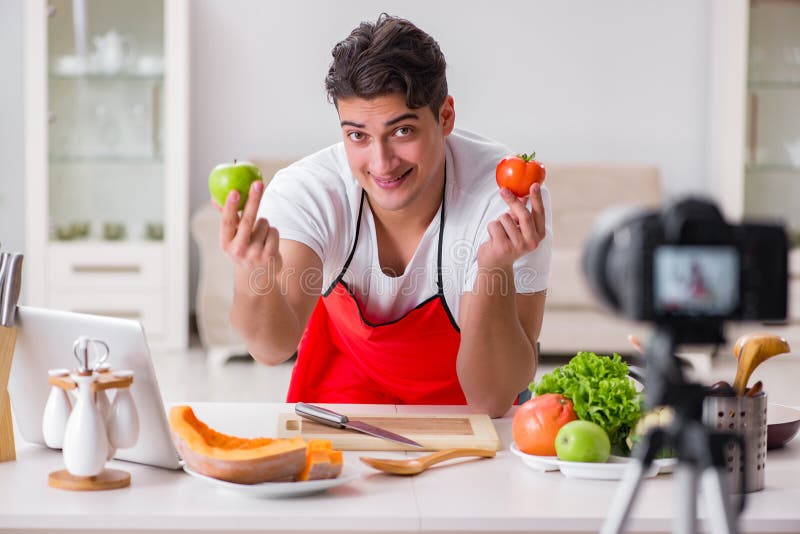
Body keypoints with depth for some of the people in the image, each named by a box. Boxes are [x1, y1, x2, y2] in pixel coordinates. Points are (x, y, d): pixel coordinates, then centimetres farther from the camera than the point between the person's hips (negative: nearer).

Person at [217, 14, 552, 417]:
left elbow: (491, 402, -30)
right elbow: (275, 347, -37)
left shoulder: (509, 200, -29)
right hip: (344, 391, -1)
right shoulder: (306, 191, -24)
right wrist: (255, 284, -59)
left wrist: (495, 269, -45)